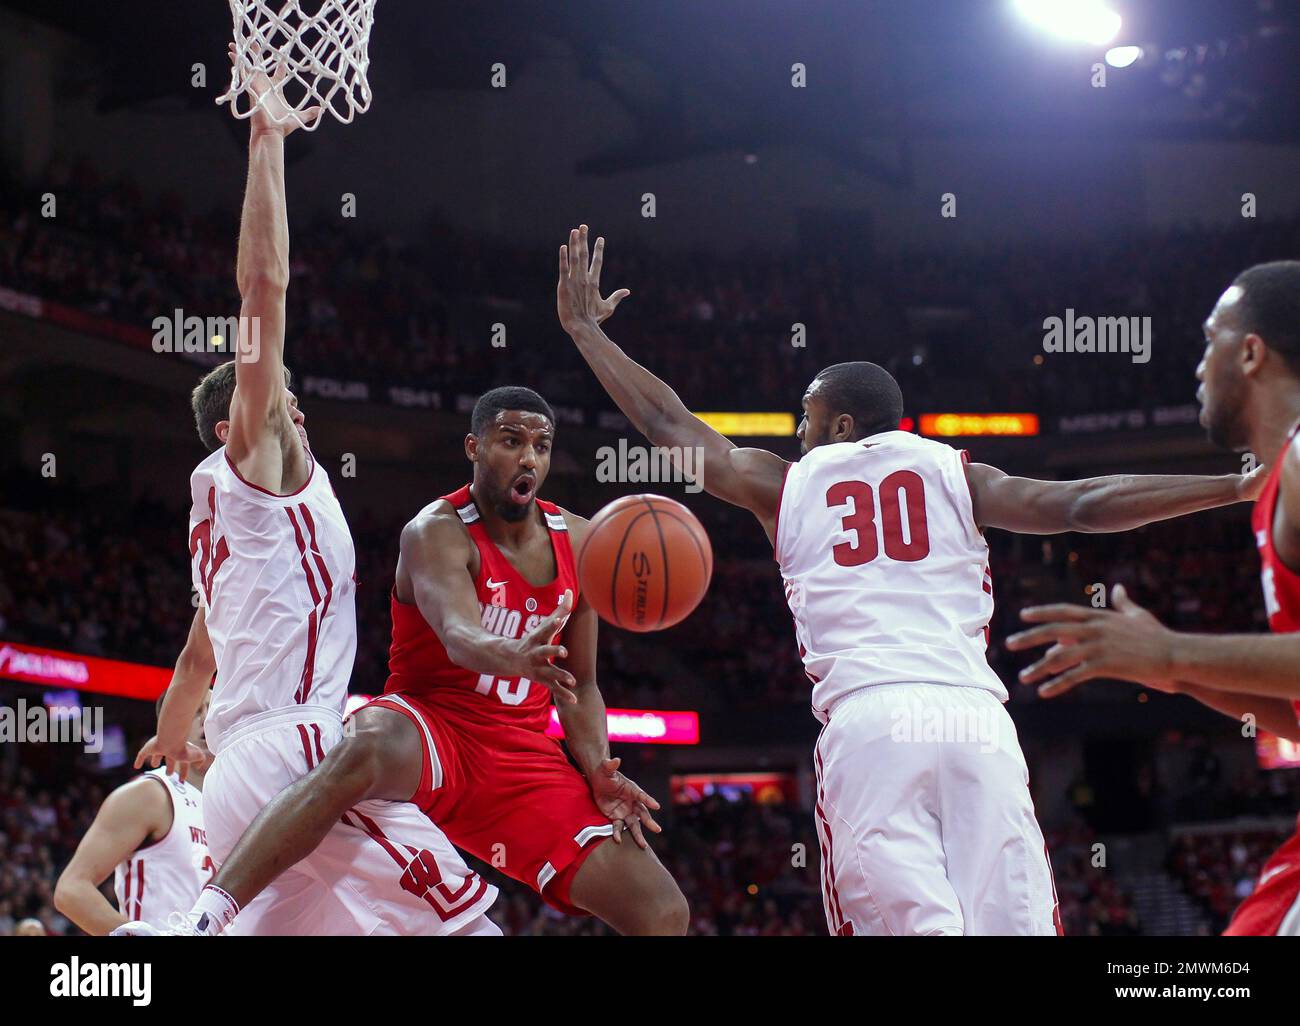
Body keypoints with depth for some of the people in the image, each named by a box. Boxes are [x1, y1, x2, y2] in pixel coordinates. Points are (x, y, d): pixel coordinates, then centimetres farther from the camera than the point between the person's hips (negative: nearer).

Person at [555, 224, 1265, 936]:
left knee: (914, 924, -8)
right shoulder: (954, 475, 20)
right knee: (1013, 923, -2)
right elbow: (1079, 506, 8)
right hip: (972, 716, 1)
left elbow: (666, 424, 29)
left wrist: (584, 328, 41)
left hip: (863, 719, -1)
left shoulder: (787, 484, 21)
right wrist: (1236, 487, 10)